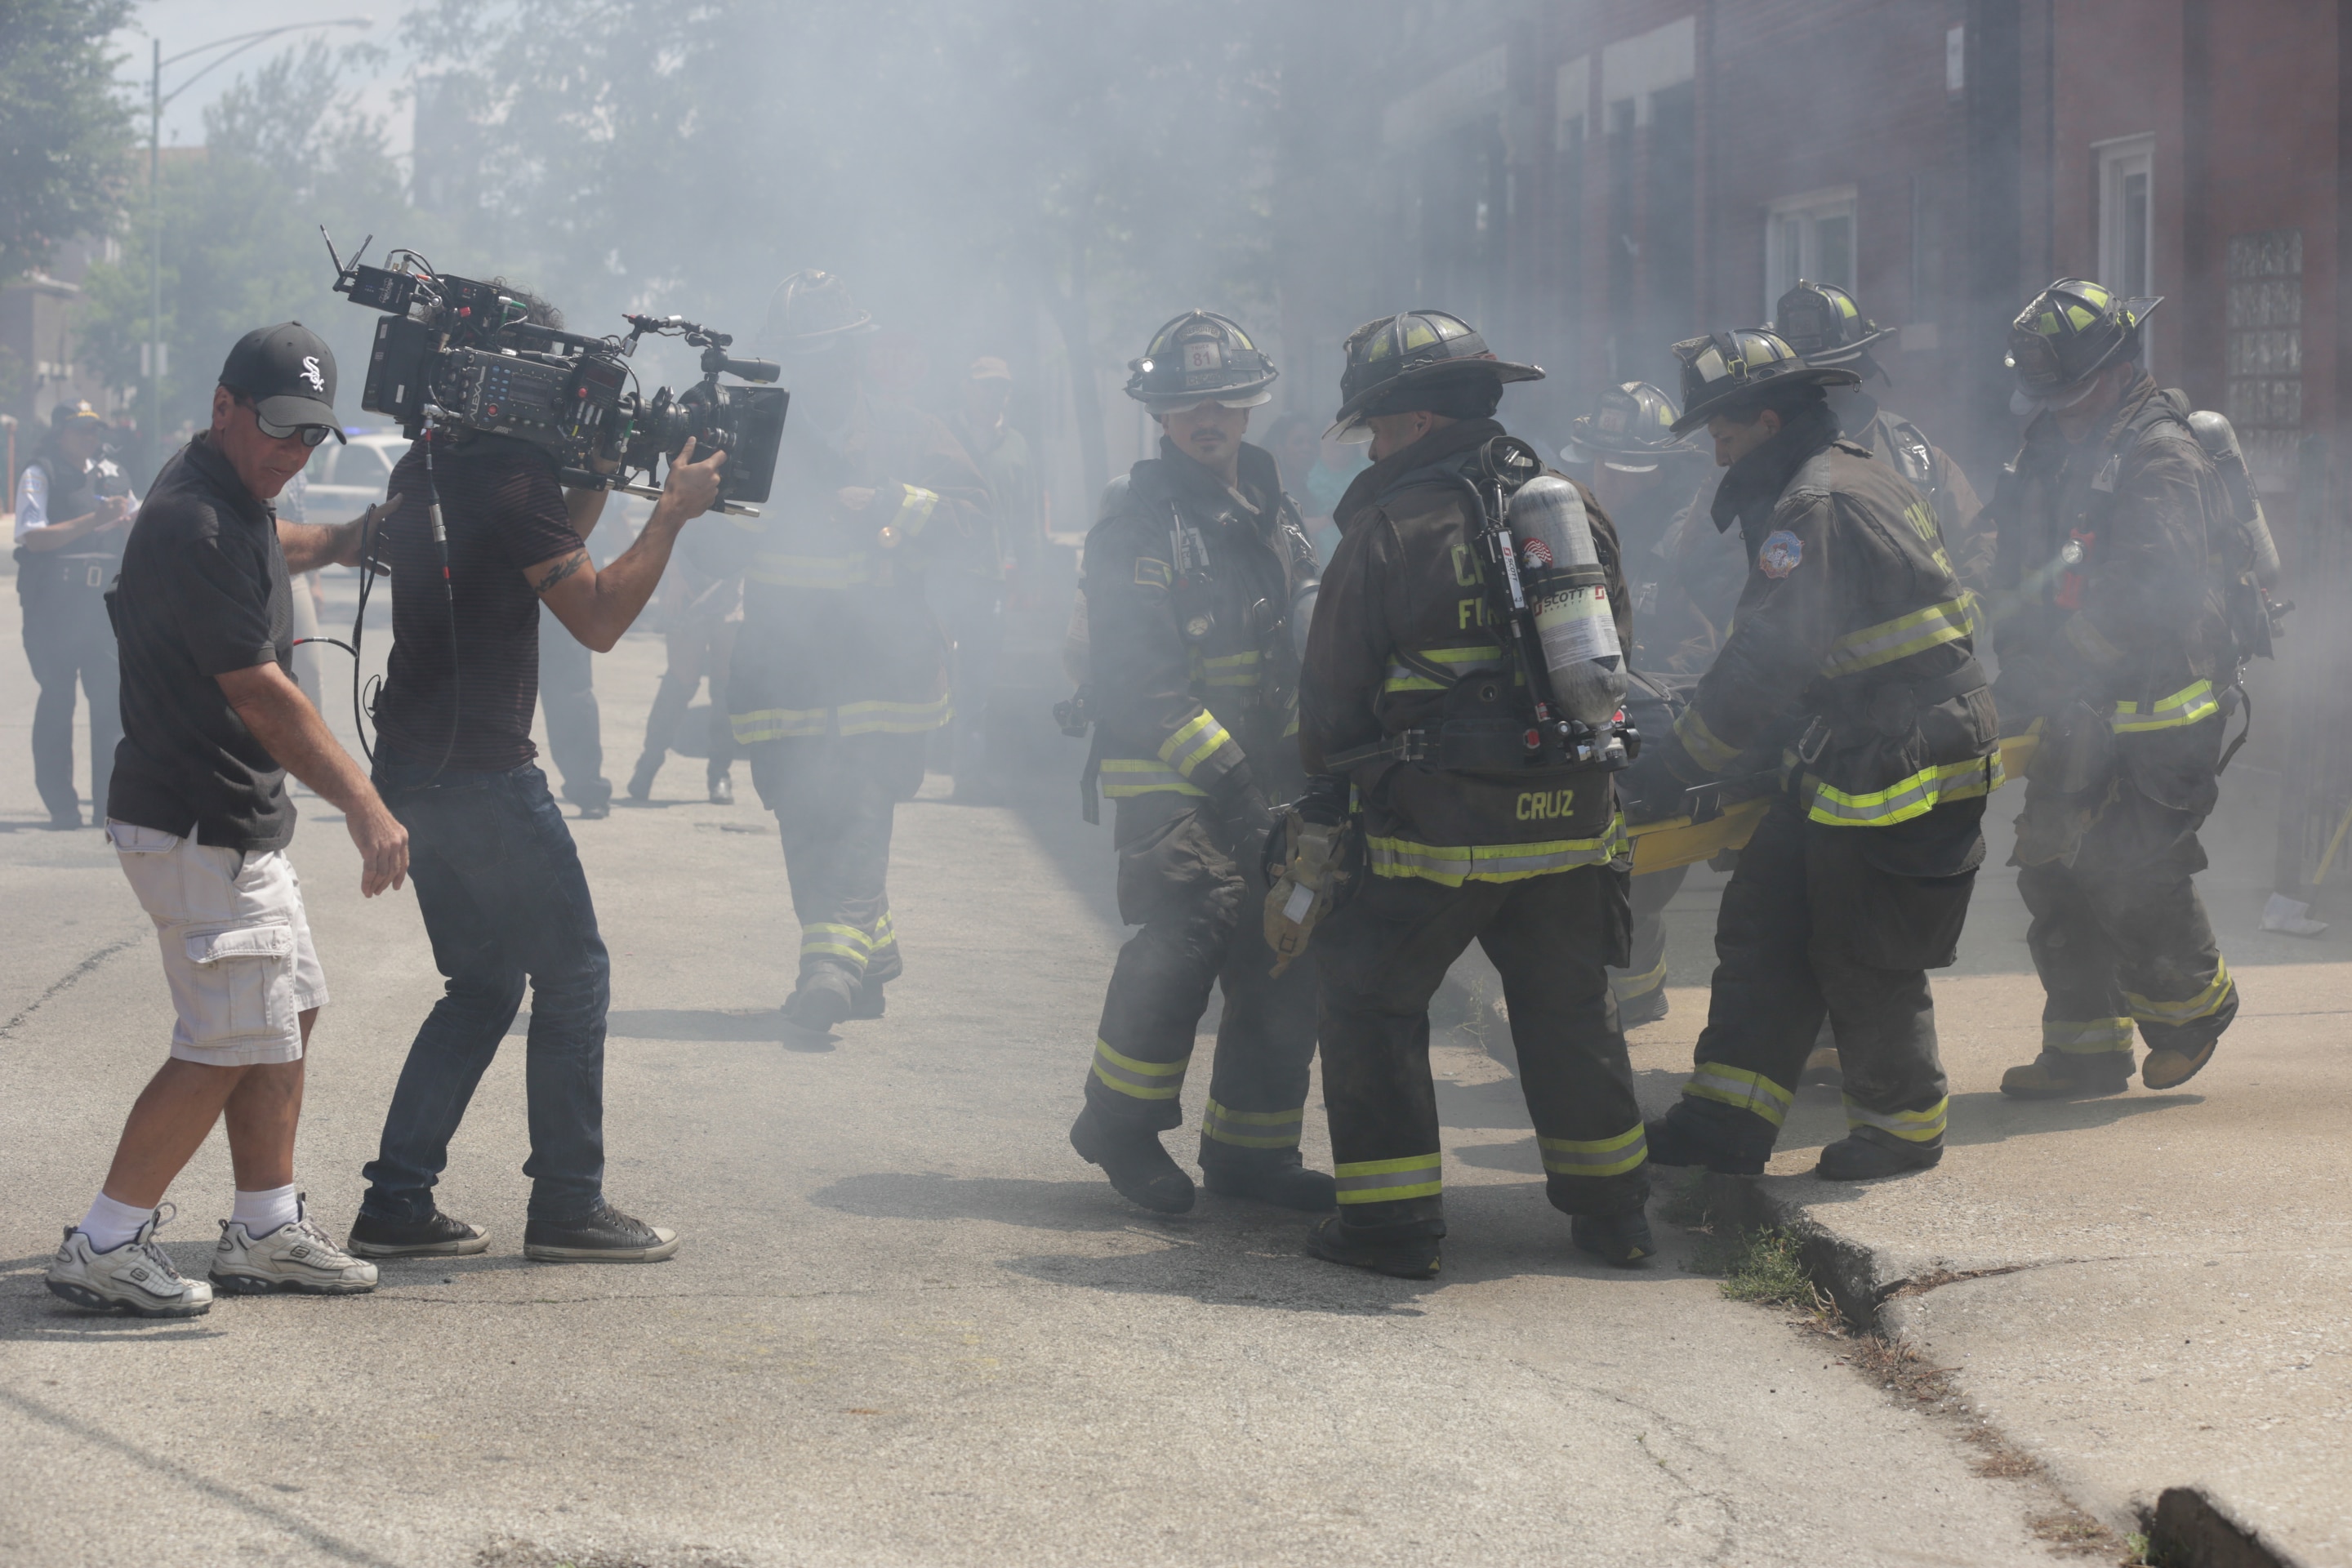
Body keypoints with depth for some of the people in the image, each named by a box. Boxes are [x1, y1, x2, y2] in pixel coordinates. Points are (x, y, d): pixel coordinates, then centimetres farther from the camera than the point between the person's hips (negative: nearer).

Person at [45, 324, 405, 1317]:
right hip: (196, 825, -11)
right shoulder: (192, 525, -22)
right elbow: (260, 695, -25)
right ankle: (103, 1247, -3)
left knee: (291, 1013, 14)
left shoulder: (236, 502, 9)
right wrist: (364, 806, -26)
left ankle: (265, 1233, 22)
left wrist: (344, 540, 26)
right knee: (232, 1046, -9)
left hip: (242, 820, 11)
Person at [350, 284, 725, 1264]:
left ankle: (397, 1202, 11)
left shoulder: (425, 468, 13)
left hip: (412, 768, 9)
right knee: (572, 975, 2)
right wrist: (672, 513, -11)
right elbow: (597, 617, -17)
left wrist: (594, 481, 11)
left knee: (483, 984, 16)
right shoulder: (509, 481, -16)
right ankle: (567, 1207, 5)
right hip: (481, 770, -9)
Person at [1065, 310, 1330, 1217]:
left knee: (1285, 959, 5)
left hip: (1266, 777, 8)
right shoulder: (1140, 523, -8)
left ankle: (1250, 1149, 16)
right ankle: (1120, 1124, -3)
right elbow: (1138, 677, -16)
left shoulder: (1270, 507, 16)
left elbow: (1306, 632, 25)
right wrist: (1218, 769, -22)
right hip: (1171, 781, -7)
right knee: (1186, 933, -19)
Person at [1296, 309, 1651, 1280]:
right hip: (1571, 818, 5)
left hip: (1440, 827, -5)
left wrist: (1327, 789, 12)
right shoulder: (1577, 509, 8)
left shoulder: (1391, 531, -8)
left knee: (1369, 998, 8)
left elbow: (1332, 695, -3)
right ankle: (1610, 1212, 23)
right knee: (1569, 1009, 19)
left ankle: (1393, 1222, 4)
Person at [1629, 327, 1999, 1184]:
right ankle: (1726, 1122, 8)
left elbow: (1764, 664, -22)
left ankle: (1903, 1126, 18)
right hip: (1845, 764, 11)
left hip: (1903, 771, -11)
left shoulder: (1817, 508, -19)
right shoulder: (1864, 478, 14)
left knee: (1865, 962, 1)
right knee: (1763, 927, 8)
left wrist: (1671, 767, -17)